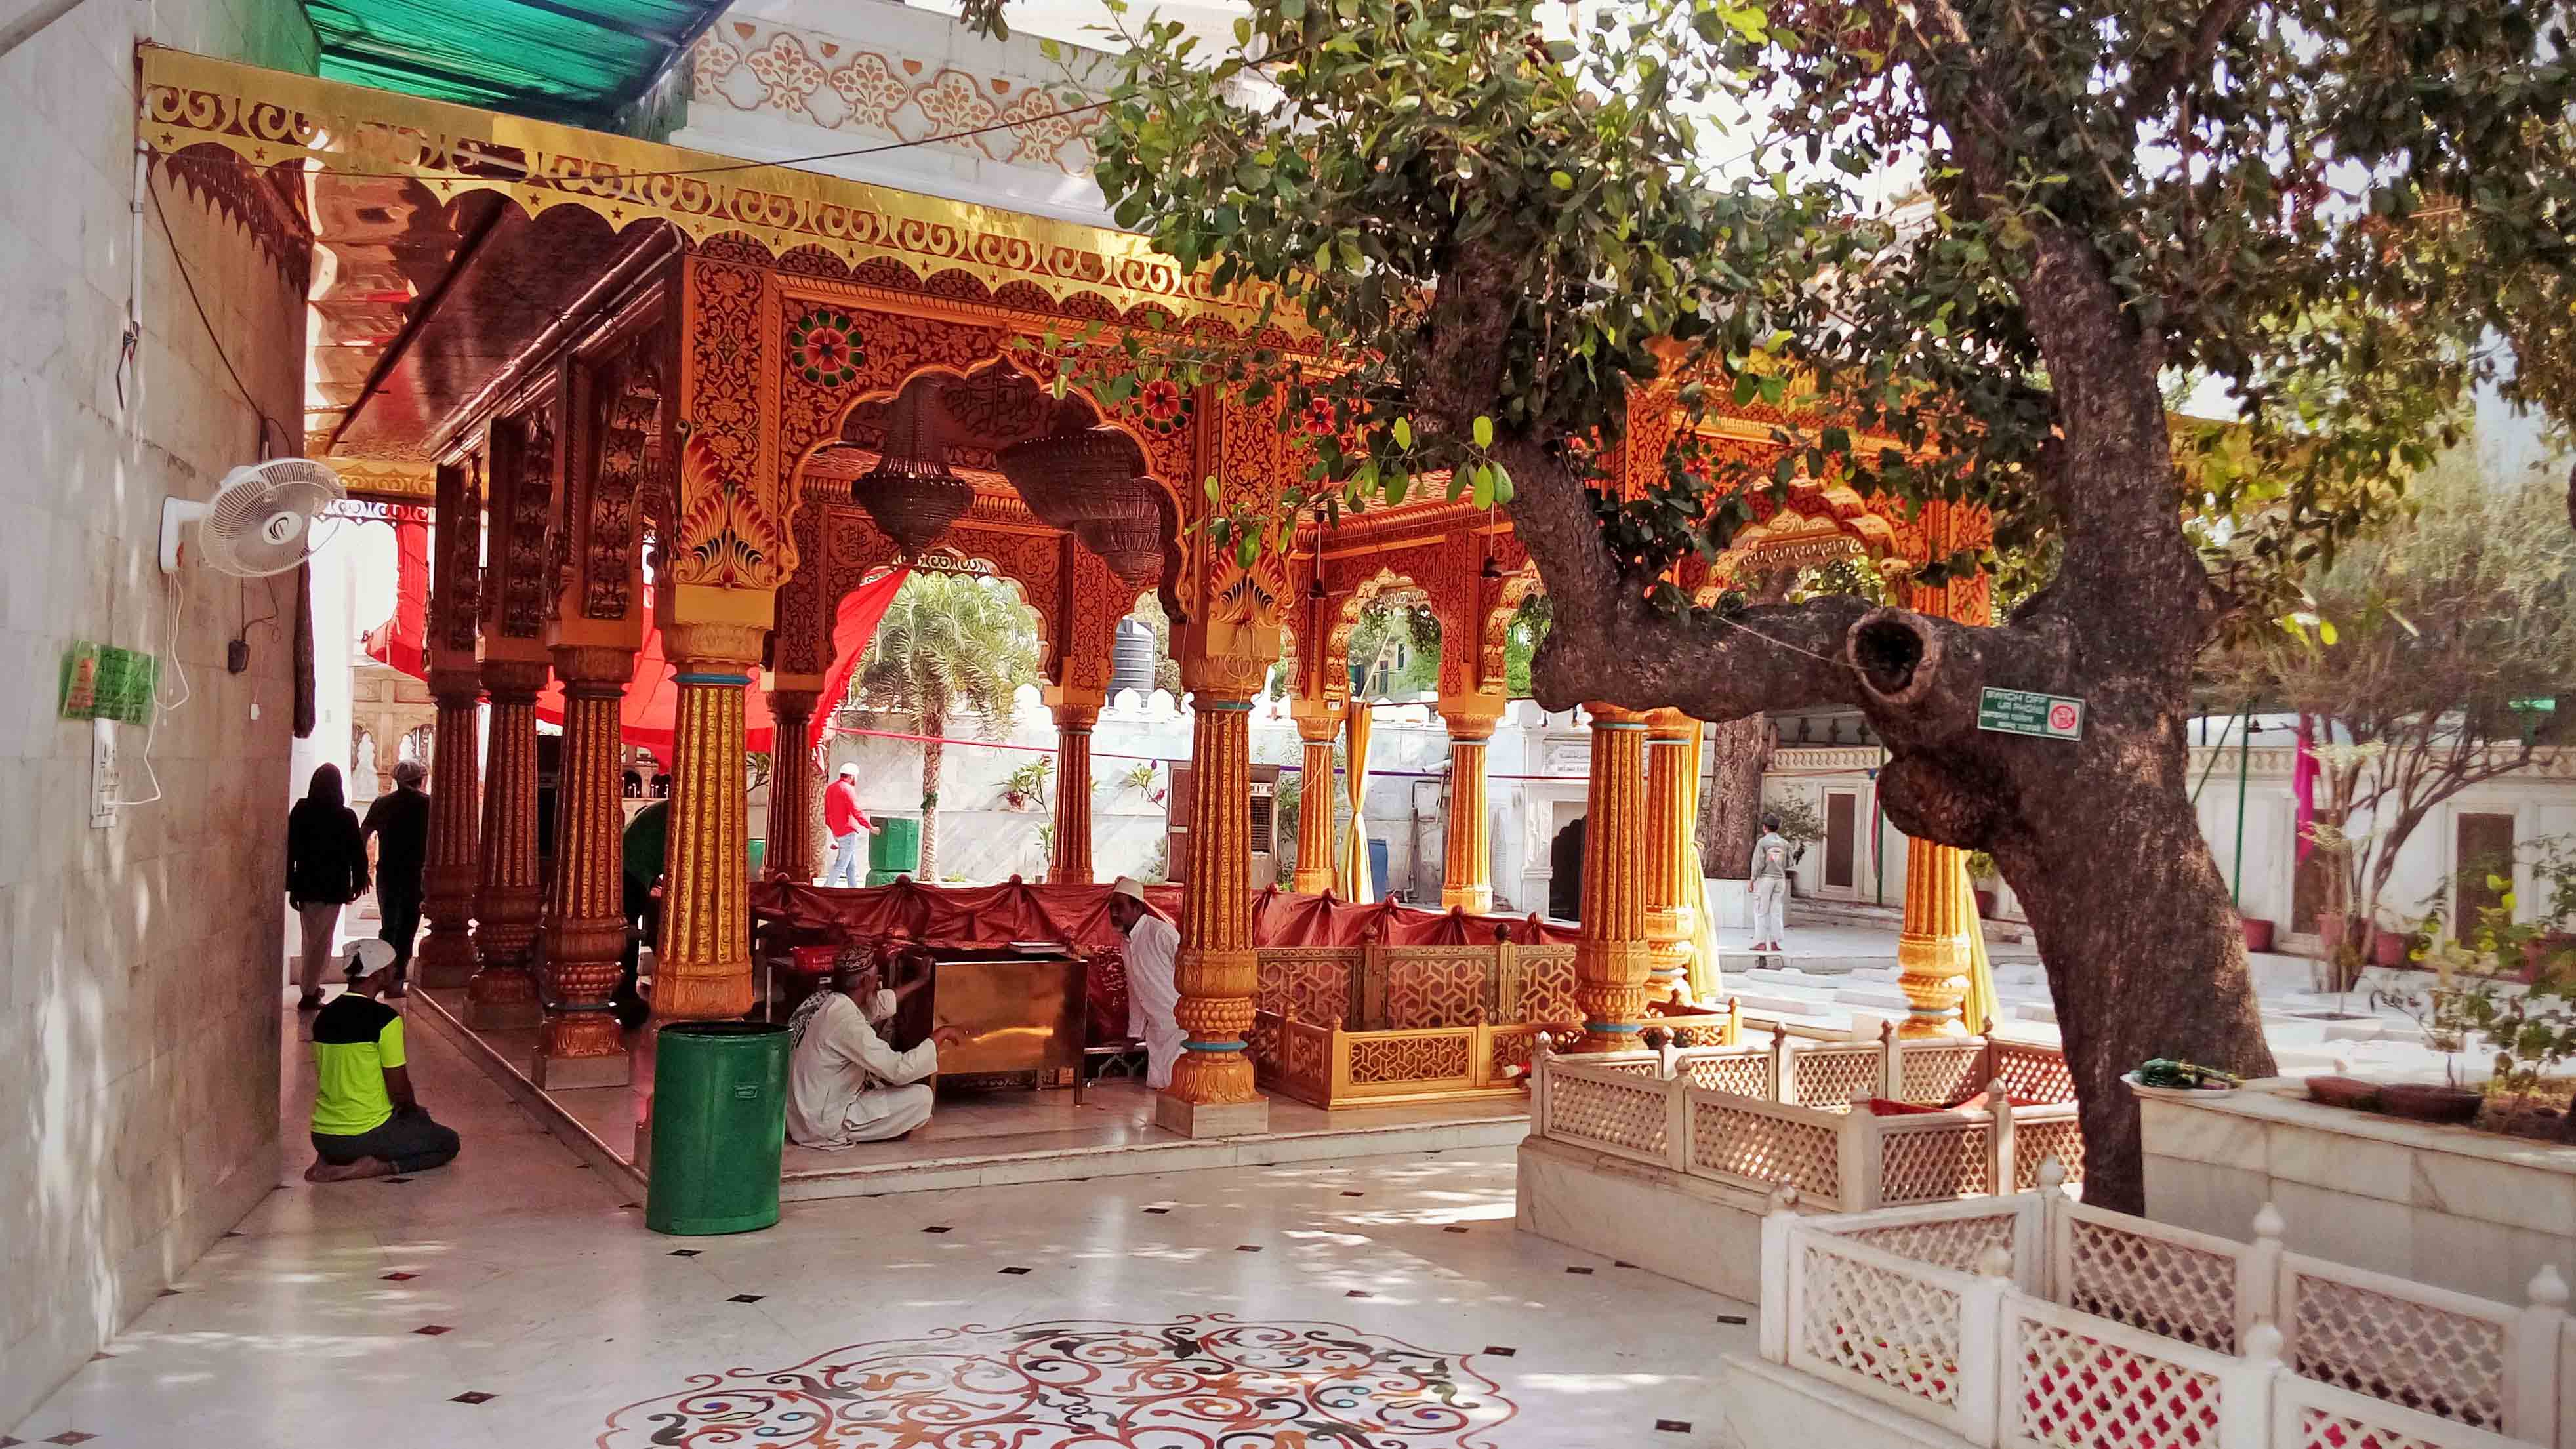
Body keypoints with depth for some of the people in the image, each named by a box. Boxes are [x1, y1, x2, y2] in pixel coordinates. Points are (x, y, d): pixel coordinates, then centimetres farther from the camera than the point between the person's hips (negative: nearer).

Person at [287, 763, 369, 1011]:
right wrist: (359, 881, 9)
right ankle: (309, 995, 1)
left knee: (311, 939, 20)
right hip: (333, 887, -3)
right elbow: (358, 853, -5)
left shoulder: (300, 811, -2)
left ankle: (310, 985, 29)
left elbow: (290, 850, -1)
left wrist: (291, 886, 4)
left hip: (305, 885, 4)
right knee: (321, 942, 3)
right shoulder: (346, 816, -11)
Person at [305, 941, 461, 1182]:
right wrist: (411, 1107, 11)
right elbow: (399, 1089, -13)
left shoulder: (325, 1016, 6)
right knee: (449, 1142, 13)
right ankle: (377, 1167, -9)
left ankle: (329, 1161, 9)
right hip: (365, 1135, -7)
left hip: (323, 1137, 7)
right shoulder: (385, 1018, -16)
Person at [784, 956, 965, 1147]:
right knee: (921, 1098, -9)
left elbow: (881, 1005, 21)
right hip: (823, 1126, -9)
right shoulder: (846, 1021, -26)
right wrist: (939, 1035, -14)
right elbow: (900, 1070, -26)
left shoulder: (823, 1001, 2)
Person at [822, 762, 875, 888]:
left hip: (838, 832, 9)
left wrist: (833, 832, 26)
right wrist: (870, 827, -10)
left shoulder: (830, 788, 15)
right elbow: (856, 812, -18)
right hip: (849, 832, -9)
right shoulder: (847, 789, -13)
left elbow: (827, 813, 20)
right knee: (841, 865, -7)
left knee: (851, 865, 14)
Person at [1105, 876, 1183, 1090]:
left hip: (1178, 1024, -8)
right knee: (1155, 1085, 11)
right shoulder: (1125, 940, 9)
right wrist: (1134, 1033, 19)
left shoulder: (1162, 933, -19)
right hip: (1156, 1028, 8)